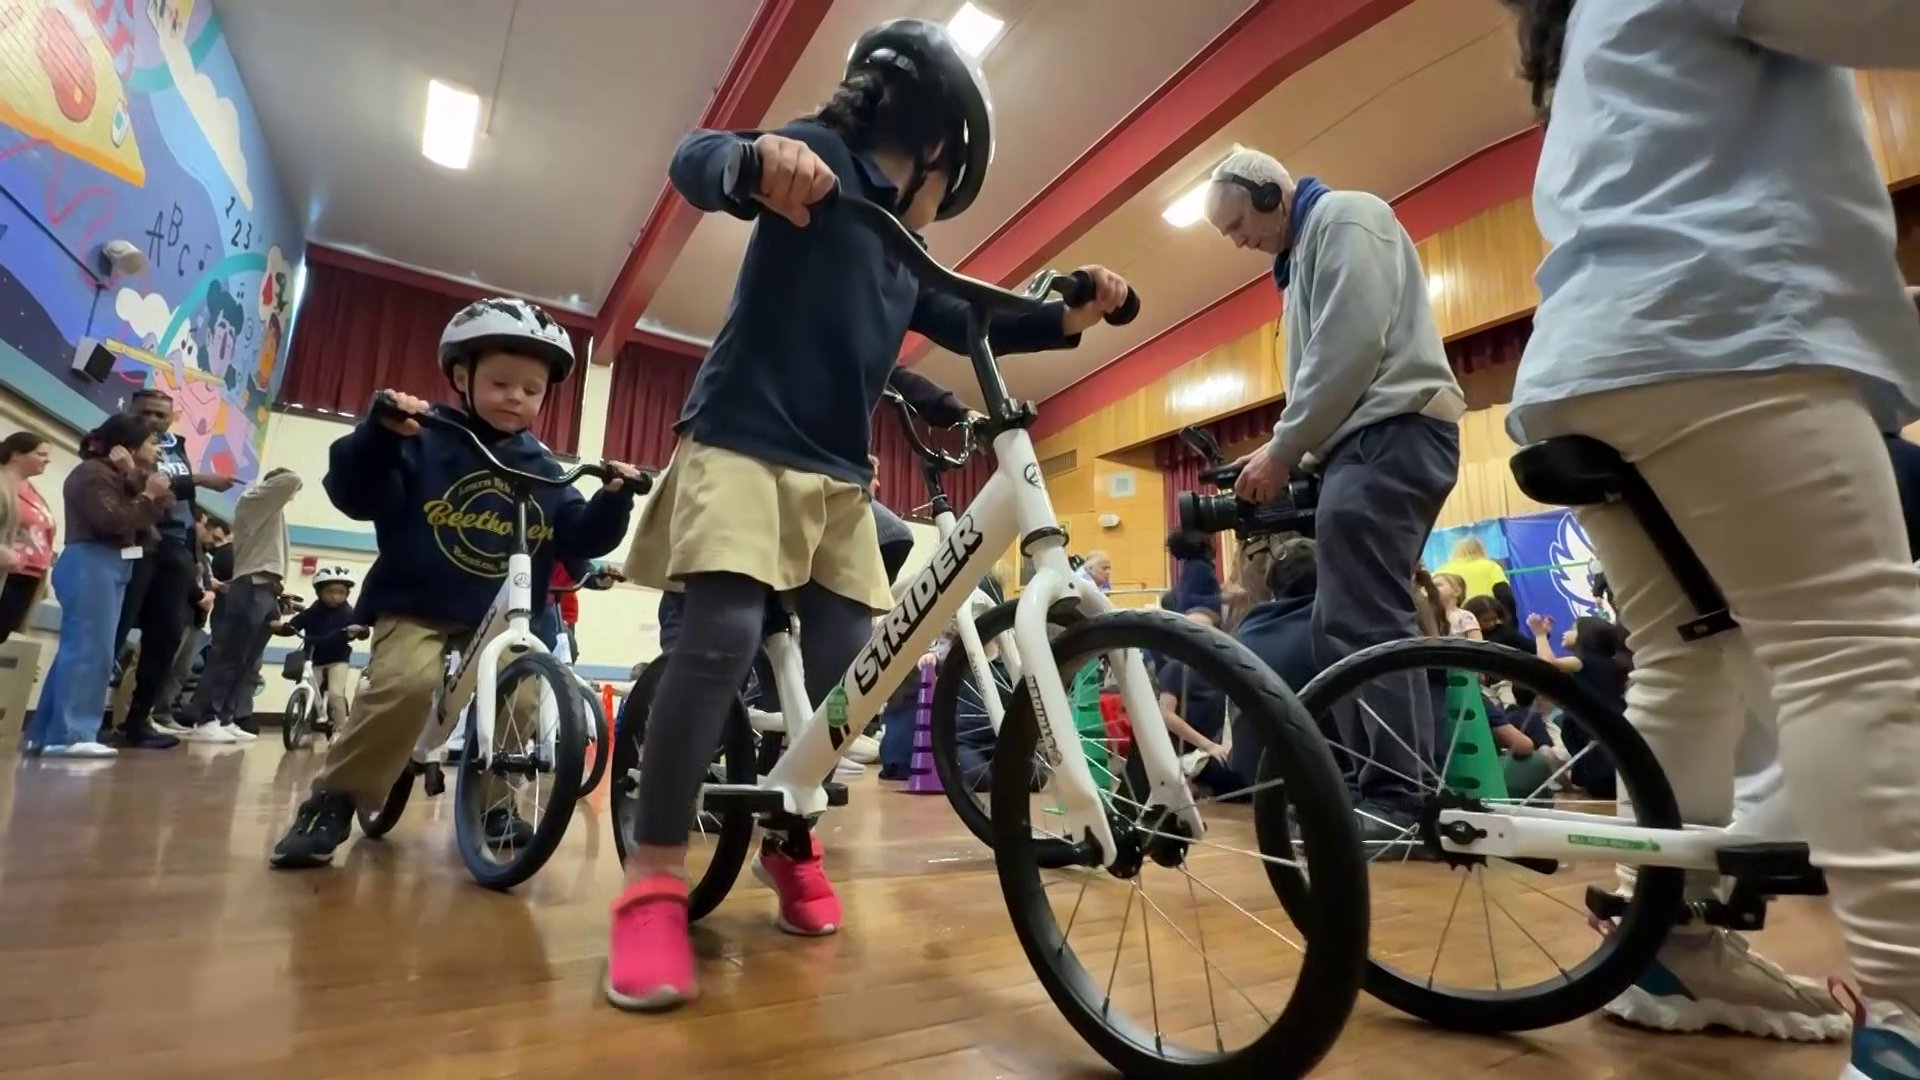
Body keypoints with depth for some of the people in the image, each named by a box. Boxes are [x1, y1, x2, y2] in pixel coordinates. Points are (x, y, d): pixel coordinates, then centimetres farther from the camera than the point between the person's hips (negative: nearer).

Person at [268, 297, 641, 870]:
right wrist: (379, 433, -27)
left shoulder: (544, 471, 8)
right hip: (416, 606, -3)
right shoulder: (425, 440, -3)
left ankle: (488, 798, 13)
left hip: (501, 618, 4)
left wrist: (614, 498, -11)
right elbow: (354, 495, -12)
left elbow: (581, 539, 5)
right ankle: (333, 799, -4)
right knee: (407, 686, -27)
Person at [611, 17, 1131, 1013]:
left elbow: (966, 326, 23)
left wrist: (1069, 314, 8)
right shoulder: (823, 155, 1)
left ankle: (789, 840, 19)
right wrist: (759, 156, -37)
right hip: (743, 438, -7)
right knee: (723, 632, -24)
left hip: (838, 469, 7)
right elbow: (693, 159, -13)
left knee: (850, 659, -1)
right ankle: (653, 880, -11)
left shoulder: (906, 246, 22)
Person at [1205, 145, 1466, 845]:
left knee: (1364, 621, -15)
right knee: (1346, 622, 5)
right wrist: (1288, 454, 10)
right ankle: (1392, 793, 9)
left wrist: (1282, 449, -11)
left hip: (1393, 434, -10)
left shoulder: (1344, 218, 0)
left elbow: (1351, 348, -15)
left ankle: (1399, 803, -11)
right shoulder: (1302, 256, 29)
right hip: (1368, 441, 10)